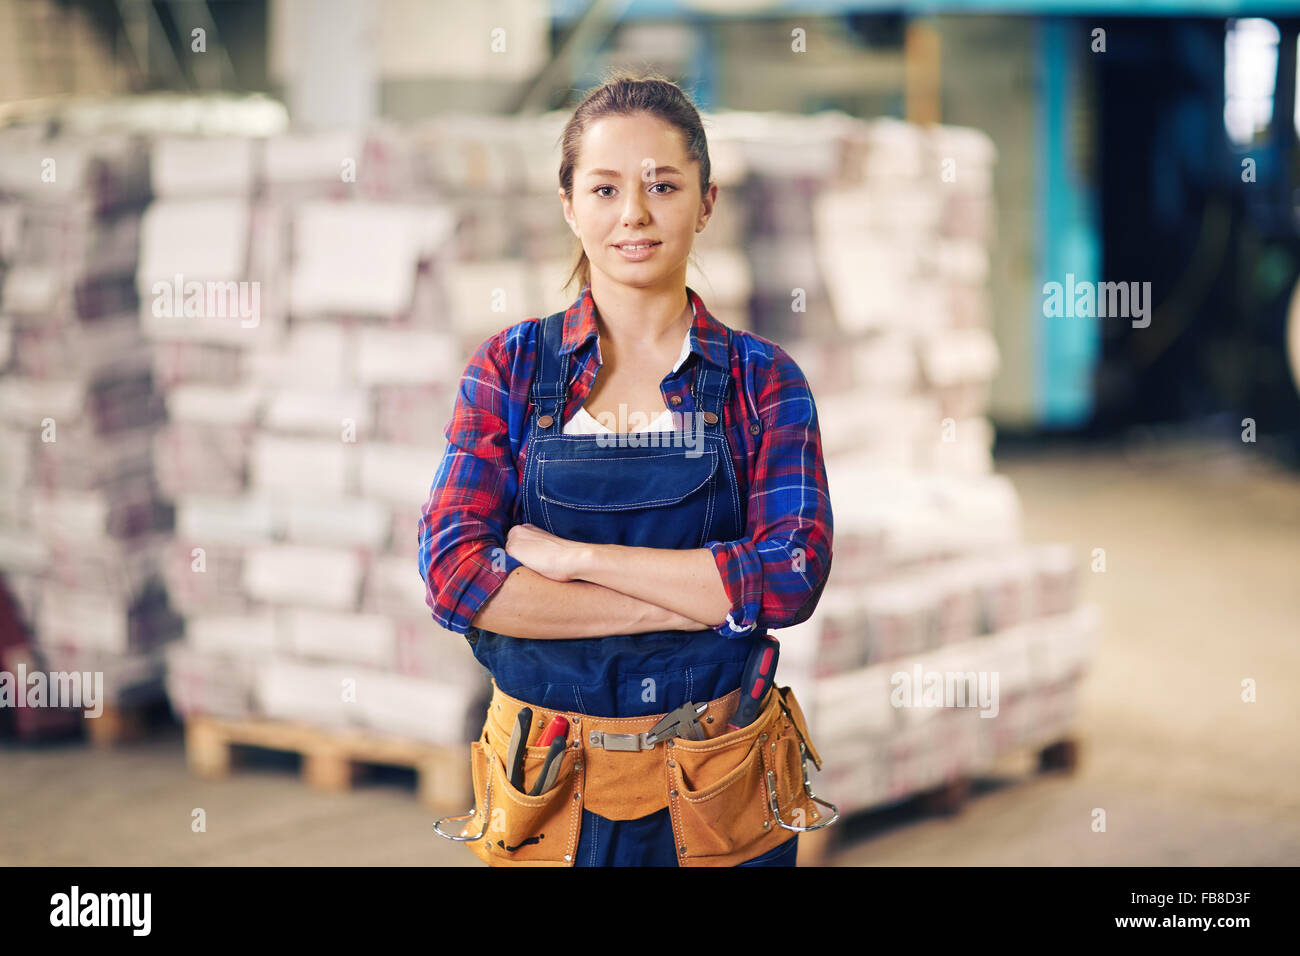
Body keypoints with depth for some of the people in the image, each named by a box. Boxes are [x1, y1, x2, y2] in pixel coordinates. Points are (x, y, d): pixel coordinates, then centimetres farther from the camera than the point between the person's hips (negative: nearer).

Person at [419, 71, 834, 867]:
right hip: (546, 785, 0)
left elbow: (792, 578, -16)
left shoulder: (763, 380, -2)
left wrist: (571, 557, -18)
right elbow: (454, 575, -12)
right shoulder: (511, 368, 0)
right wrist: (685, 605, -17)